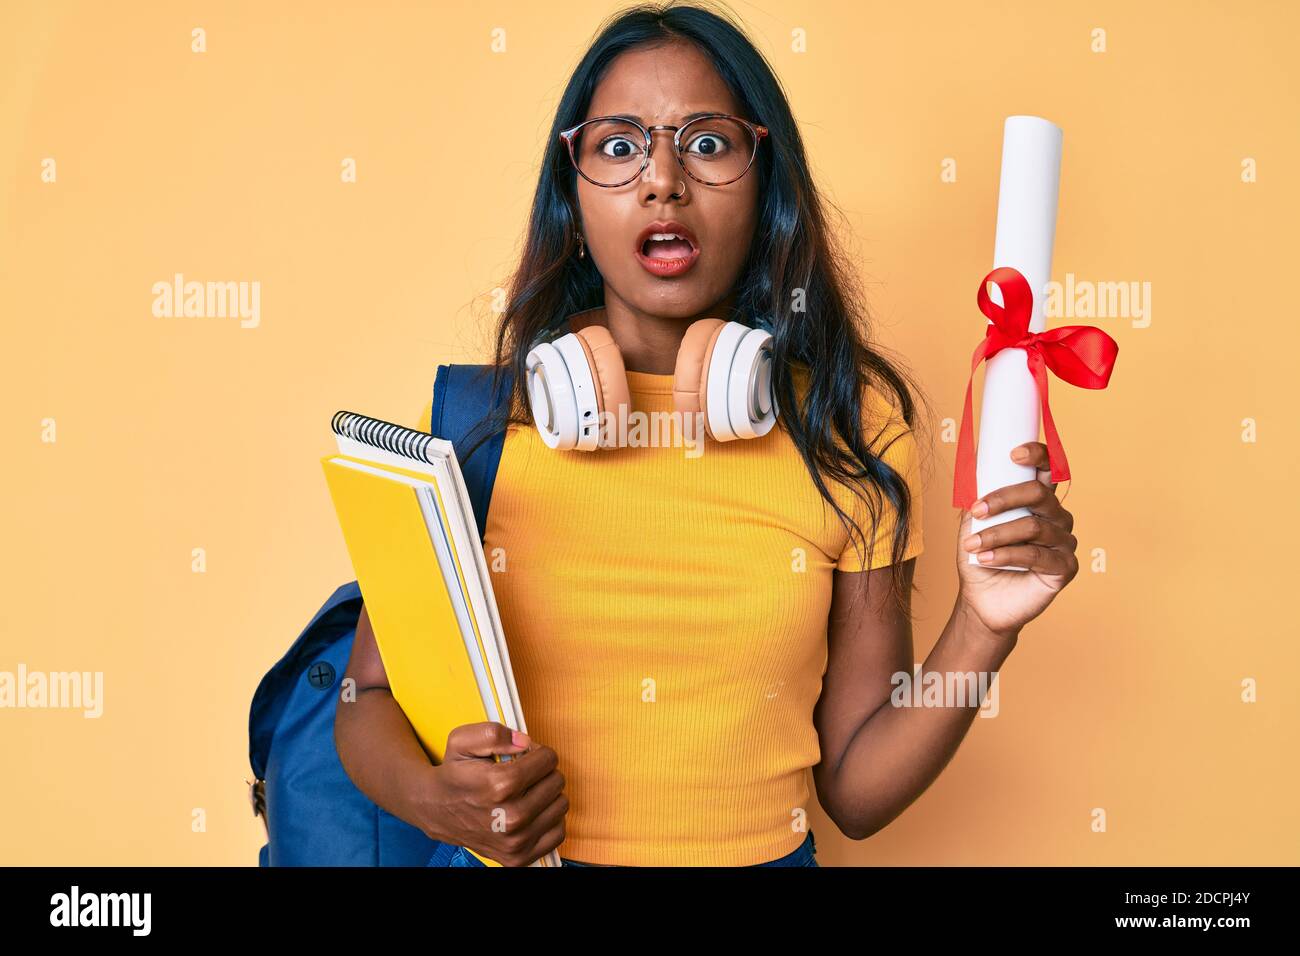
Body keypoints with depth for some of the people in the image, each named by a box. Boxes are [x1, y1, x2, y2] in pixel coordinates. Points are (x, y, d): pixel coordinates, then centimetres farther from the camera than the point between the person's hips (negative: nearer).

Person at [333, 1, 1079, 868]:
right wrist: (435, 800, -15)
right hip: (503, 851, 1)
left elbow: (855, 793, 0)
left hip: (761, 852, 0)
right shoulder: (478, 416, -5)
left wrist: (982, 630, -13)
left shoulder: (854, 430, -3)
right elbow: (371, 697, 3)